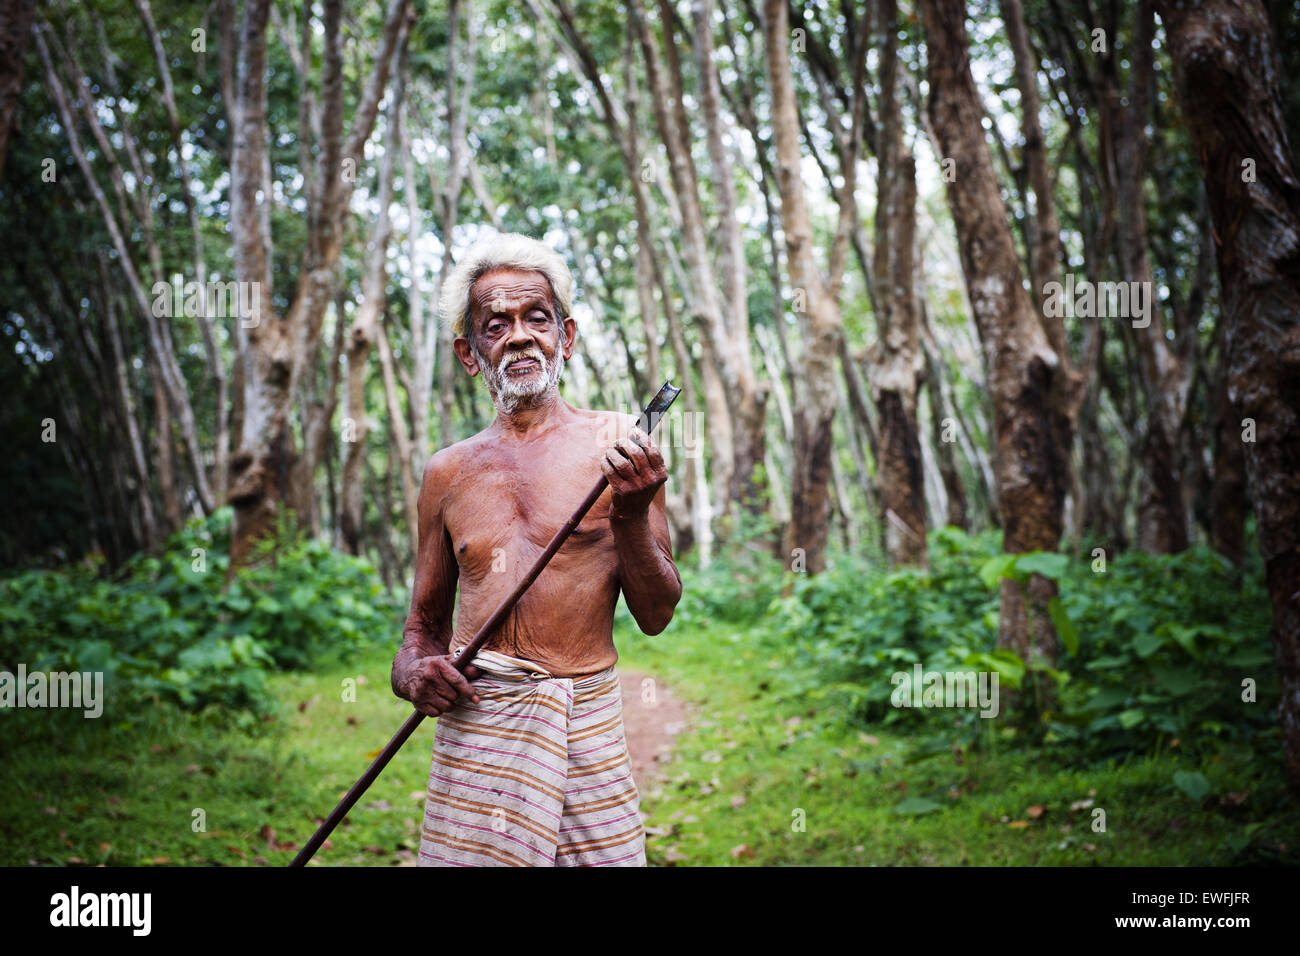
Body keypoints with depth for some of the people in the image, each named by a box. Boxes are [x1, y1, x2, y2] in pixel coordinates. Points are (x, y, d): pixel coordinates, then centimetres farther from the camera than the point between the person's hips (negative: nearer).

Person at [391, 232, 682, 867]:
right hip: (473, 724, 2)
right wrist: (414, 672, -3)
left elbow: (655, 616, 3)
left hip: (586, 723, -1)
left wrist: (630, 516, -13)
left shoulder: (617, 444, 4)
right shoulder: (447, 473, 11)